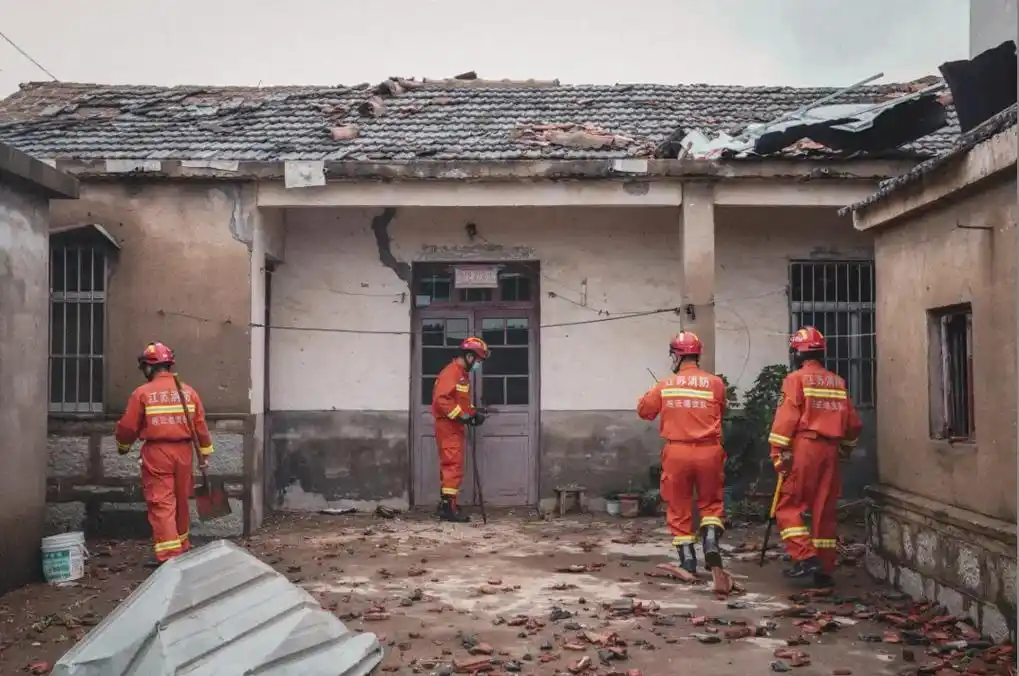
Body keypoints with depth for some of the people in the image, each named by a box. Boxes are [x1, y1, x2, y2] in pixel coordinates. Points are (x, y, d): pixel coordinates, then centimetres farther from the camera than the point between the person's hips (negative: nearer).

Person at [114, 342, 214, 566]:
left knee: (161, 503, -3)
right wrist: (205, 453, 12)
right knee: (181, 501, 17)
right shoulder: (188, 391, 5)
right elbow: (200, 425, 4)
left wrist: (123, 446, 18)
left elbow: (128, 427, -2)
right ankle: (182, 545, 32)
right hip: (183, 451, 4)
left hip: (156, 452, -4)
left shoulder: (142, 393, -6)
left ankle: (168, 553, -10)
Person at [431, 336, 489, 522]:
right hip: (448, 426, -10)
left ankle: (446, 503, 21)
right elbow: (441, 399, -26)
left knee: (450, 466, 14)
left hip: (455, 427, 10)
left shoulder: (462, 374, 18)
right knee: (454, 466, -12)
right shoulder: (450, 372, -16)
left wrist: (474, 412, 7)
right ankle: (449, 508, -13)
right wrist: (462, 416, -25)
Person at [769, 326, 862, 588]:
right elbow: (853, 423, 16)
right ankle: (824, 570, 13)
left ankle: (805, 557, -11)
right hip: (830, 449, 6)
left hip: (804, 448, -6)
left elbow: (786, 418, -13)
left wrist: (779, 454, -12)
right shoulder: (838, 382, 13)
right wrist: (845, 447, 31)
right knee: (824, 510, 10)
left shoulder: (796, 379, -4)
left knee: (788, 505, 3)